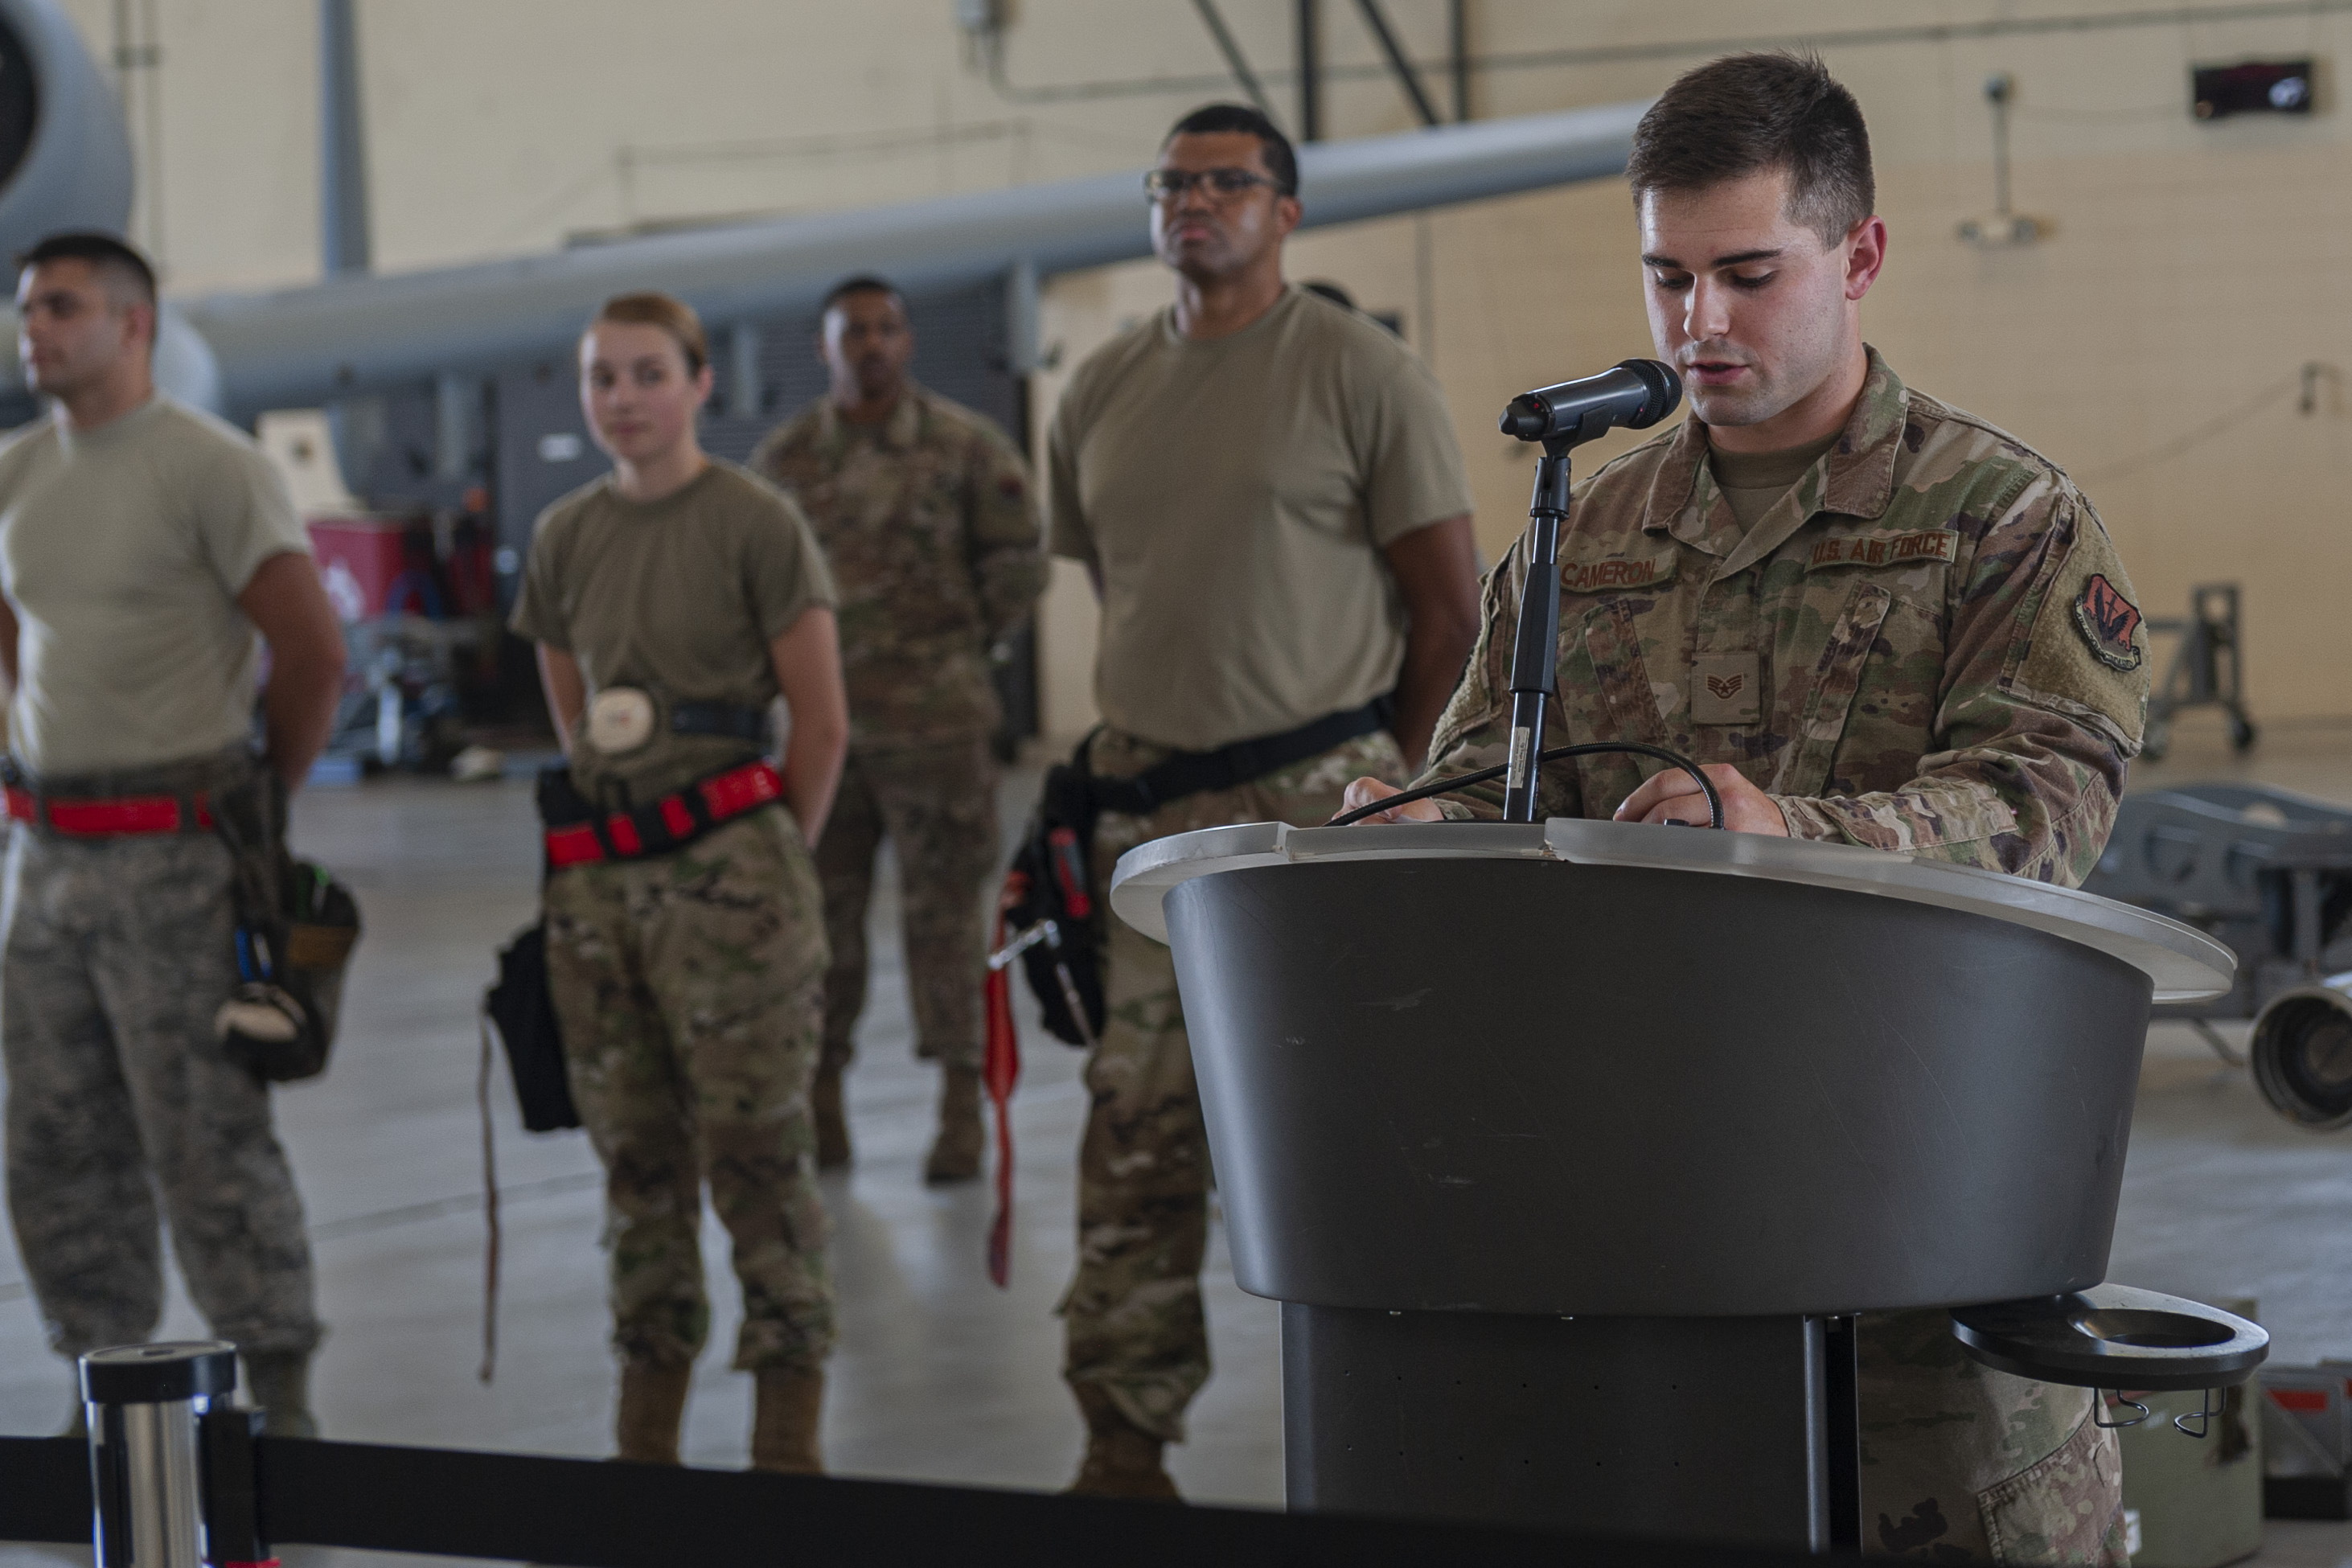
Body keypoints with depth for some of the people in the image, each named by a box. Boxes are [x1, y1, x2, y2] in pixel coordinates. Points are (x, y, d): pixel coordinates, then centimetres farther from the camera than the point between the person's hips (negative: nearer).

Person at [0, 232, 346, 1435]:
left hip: (172, 856, -7)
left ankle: (279, 1400, 3)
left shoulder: (210, 467, -10)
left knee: (207, 1141, -6)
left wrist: (254, 801, 1)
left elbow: (314, 652, -10)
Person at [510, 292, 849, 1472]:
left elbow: (822, 723, -4)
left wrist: (771, 859, 2)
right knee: (634, 1159, 9)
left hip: (727, 870, -5)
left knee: (755, 1154, -4)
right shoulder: (566, 536, 10)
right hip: (600, 884, 5)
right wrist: (606, 825, 13)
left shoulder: (754, 524, -6)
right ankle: (644, 1440, 16)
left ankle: (787, 1446, 0)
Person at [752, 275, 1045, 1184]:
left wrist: (965, 642, 6)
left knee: (944, 907, 0)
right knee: (819, 909, 5)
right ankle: (821, 1099, 15)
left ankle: (961, 1107, 5)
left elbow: (1018, 562, 5)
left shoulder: (965, 447, 0)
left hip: (935, 717, -2)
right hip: (820, 719, 3)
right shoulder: (783, 460, 7)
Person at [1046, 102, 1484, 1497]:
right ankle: (1125, 1439, 8)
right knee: (1138, 1128, 2)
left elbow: (1451, 605, -1)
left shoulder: (1363, 374, -4)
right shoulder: (1102, 392, 13)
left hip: (1318, 804, -5)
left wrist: (1375, 781, 2)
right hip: (1152, 806, 5)